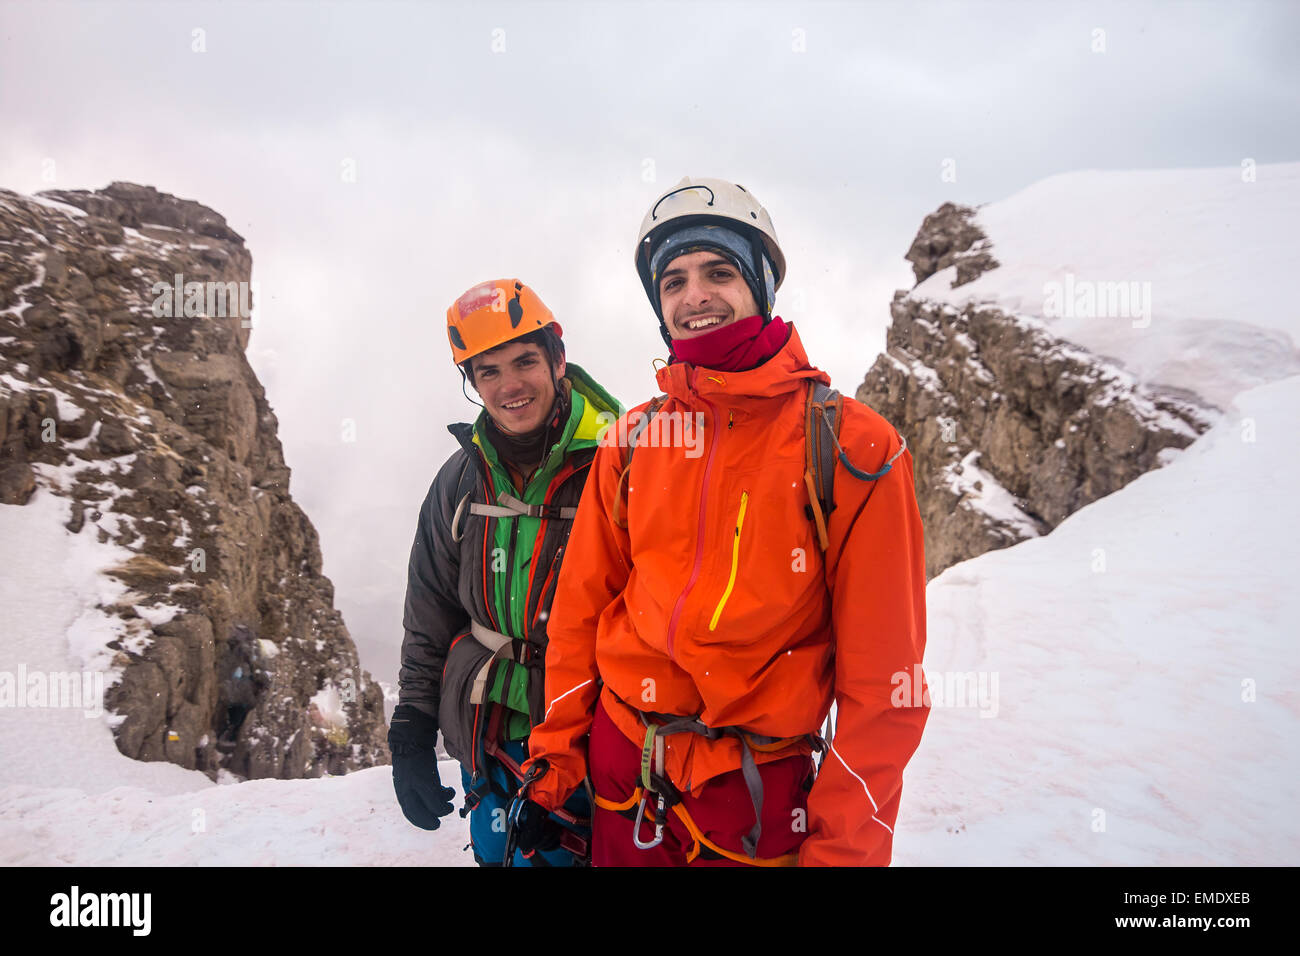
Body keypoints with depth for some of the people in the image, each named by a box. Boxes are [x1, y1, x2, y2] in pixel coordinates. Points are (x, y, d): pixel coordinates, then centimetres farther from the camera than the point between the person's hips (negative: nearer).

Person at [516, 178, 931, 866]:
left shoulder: (850, 448, -11)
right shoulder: (633, 441, 1)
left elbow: (883, 672, -11)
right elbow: (582, 603, 9)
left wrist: (843, 846, -11)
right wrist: (556, 750, 8)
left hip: (758, 794, -3)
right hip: (620, 773, 4)